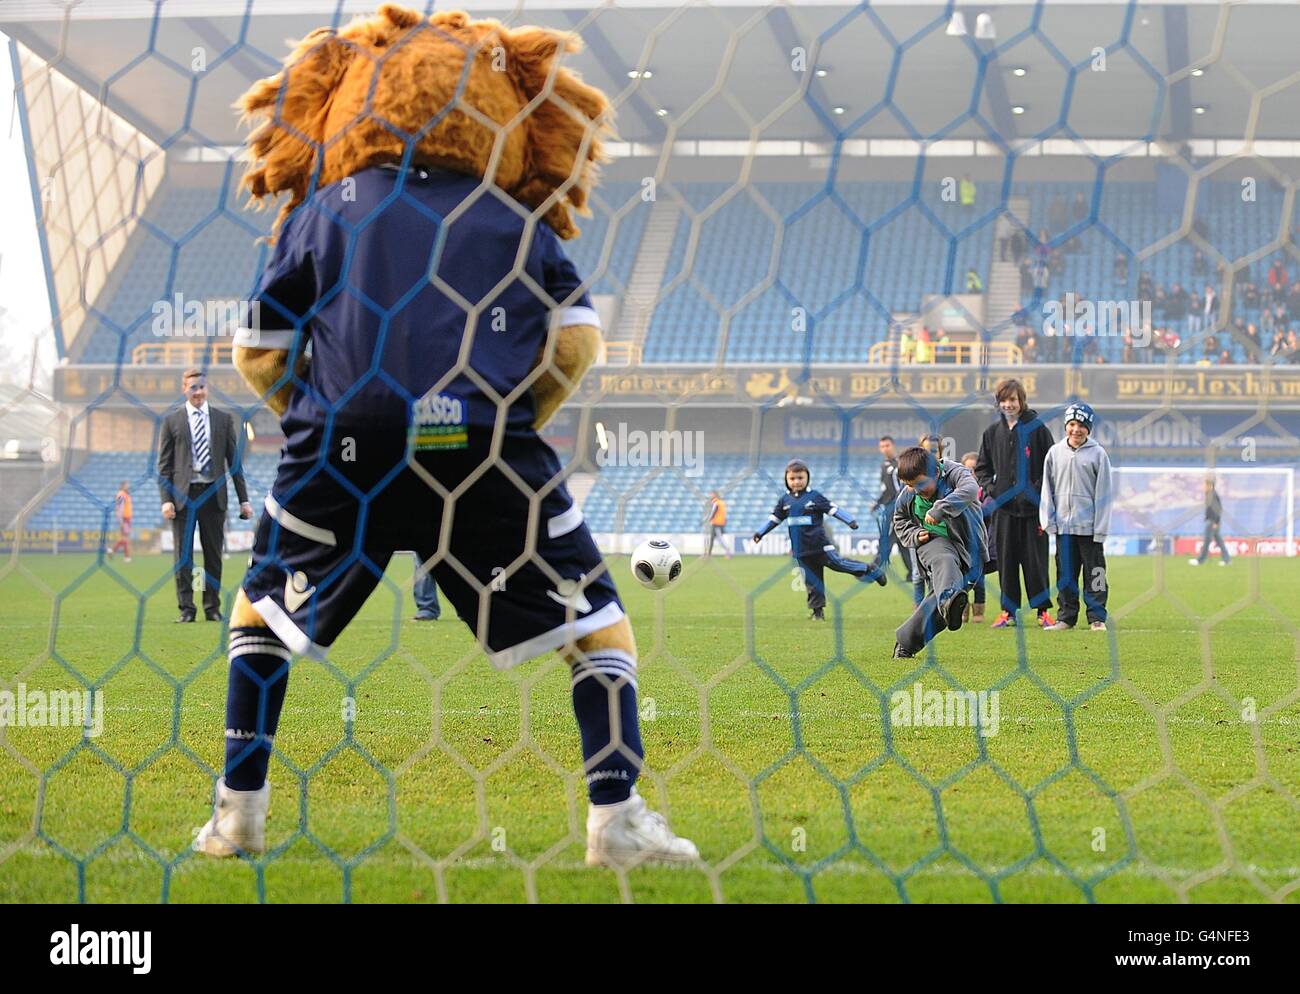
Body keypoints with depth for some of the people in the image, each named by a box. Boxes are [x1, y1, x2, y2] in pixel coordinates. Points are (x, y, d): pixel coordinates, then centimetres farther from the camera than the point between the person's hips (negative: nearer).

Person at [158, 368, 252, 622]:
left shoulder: (224, 419, 9)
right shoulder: (172, 421, 4)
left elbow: (234, 460, 10)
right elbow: (164, 465, 2)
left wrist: (243, 499, 5)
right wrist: (166, 499, -8)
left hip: (214, 495, 2)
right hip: (183, 495, -2)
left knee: (214, 554, 5)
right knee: (183, 555, -1)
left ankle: (213, 608, 12)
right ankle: (186, 609, 3)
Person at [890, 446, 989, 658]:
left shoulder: (955, 473, -11)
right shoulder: (906, 497, 2)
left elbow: (970, 489, -33)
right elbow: (900, 522, 22)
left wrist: (939, 509, -39)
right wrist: (915, 535, -1)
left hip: (966, 545, -1)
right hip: (933, 541, 1)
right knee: (945, 560, -38)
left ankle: (906, 640, 0)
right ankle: (949, 599, -69)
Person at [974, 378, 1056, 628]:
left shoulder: (1037, 429, -1)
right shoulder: (992, 432, 11)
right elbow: (982, 466, 20)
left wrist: (1039, 489, -10)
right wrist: (988, 486, 3)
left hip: (1032, 506, -3)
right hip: (1004, 506, 3)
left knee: (1035, 560, -2)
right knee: (1006, 560, 5)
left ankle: (1043, 610, 5)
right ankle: (1008, 611, 10)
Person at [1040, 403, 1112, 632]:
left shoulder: (1098, 454, -2)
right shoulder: (1055, 452, 7)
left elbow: (1102, 494, -3)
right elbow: (1048, 490, 10)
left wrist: (1100, 529, -7)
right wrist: (1048, 520, 1)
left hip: (1089, 527, -3)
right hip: (1063, 525, 3)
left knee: (1094, 574, 1)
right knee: (1065, 574, 8)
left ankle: (1097, 618, 7)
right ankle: (1066, 617, 14)